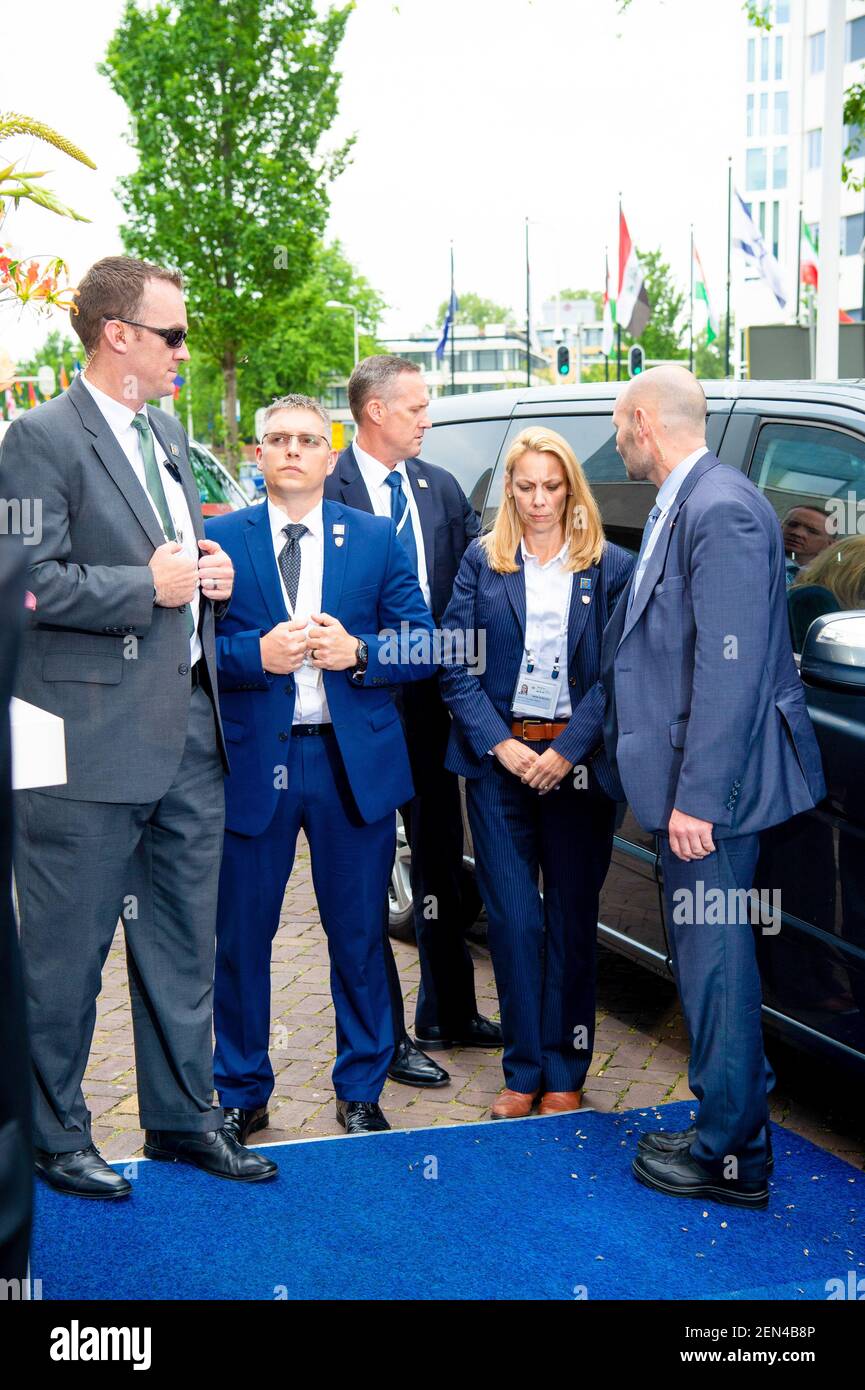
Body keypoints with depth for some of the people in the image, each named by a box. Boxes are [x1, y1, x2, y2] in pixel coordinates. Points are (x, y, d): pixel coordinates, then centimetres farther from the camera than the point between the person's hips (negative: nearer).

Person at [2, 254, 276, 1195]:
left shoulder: (167, 433, 16)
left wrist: (208, 572, 6)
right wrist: (147, 586, -17)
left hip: (187, 728, 8)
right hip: (92, 739, -8)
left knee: (183, 944, 16)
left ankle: (181, 1117, 30)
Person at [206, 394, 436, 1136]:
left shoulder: (377, 538, 7)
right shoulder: (220, 537, 4)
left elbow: (423, 646, 3)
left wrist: (358, 652, -14)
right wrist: (256, 655, -18)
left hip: (355, 761, 1)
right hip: (253, 760, -1)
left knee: (359, 934, 9)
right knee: (241, 936, 6)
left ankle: (361, 1091, 26)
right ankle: (241, 1093, 24)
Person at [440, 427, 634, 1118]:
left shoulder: (611, 567, 3)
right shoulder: (483, 561, 7)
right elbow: (455, 665, 2)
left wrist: (567, 750, -11)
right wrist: (500, 744, -9)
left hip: (577, 764, -1)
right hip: (499, 758, 1)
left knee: (572, 919, 6)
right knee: (514, 918, 2)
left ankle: (565, 1074, 17)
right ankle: (524, 1071, 14)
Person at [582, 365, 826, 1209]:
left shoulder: (721, 511, -18)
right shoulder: (679, 507, 13)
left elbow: (730, 669, -23)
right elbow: (642, 652, 19)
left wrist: (698, 795, -24)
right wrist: (585, 742, 22)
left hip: (710, 788, -10)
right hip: (686, 784, 10)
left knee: (714, 957, 0)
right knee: (706, 955, 18)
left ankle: (729, 1154, 14)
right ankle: (733, 1127, 32)